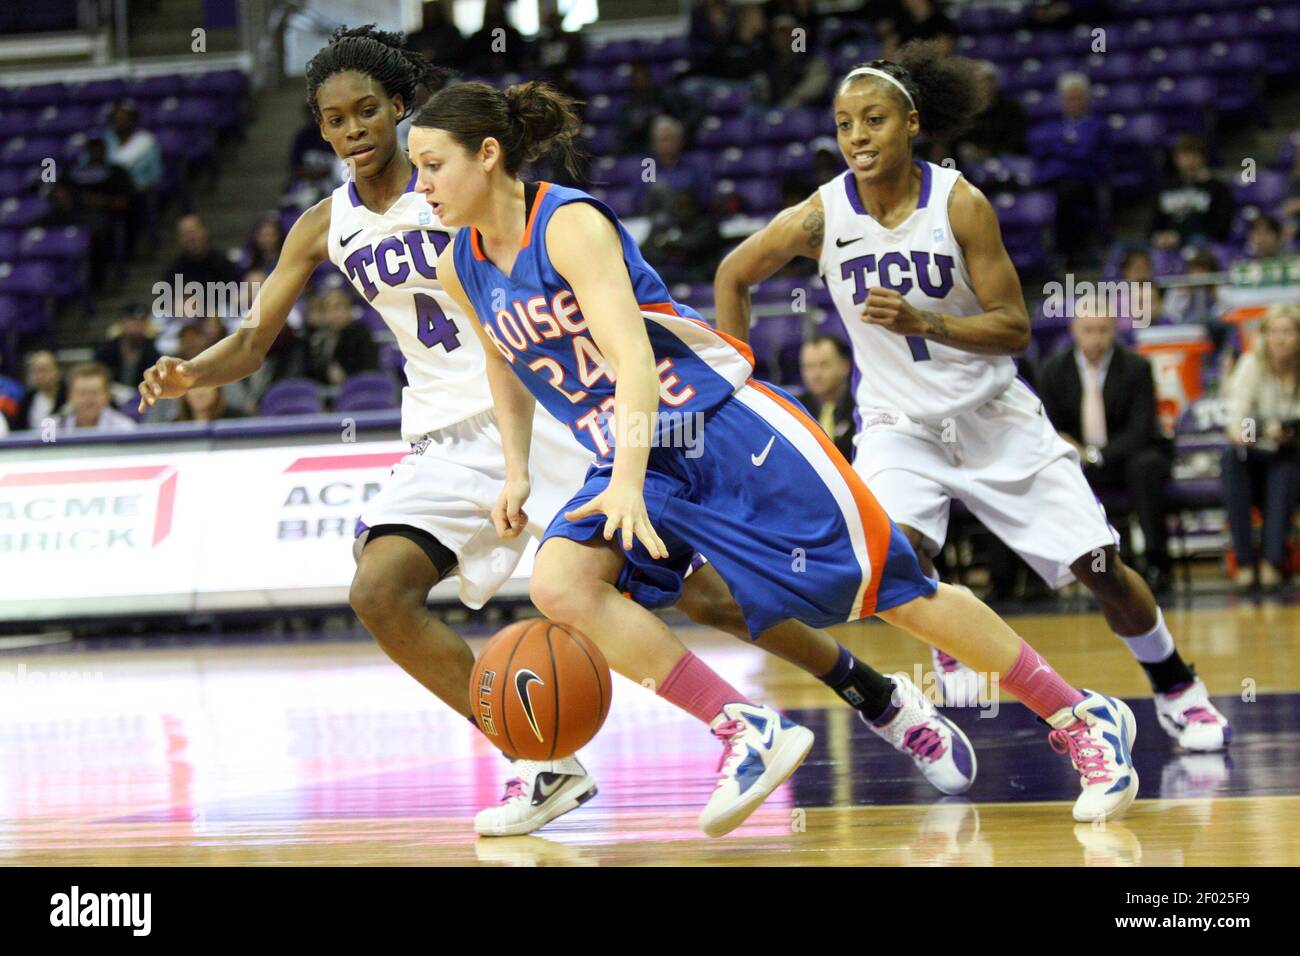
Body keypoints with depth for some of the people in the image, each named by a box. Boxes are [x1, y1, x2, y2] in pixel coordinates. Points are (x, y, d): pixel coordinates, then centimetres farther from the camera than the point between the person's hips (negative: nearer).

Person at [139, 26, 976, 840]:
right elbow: (255, 341, 10)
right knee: (380, 590, -18)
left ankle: (880, 696, 13)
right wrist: (190, 374, -11)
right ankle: (546, 767, -10)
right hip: (451, 434, 5)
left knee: (702, 589, -7)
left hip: (548, 409, -5)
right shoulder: (327, 229, 6)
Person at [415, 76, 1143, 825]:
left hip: (727, 427, -7)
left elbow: (634, 360, -27)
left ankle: (1084, 719, 11)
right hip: (639, 460, 7)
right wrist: (517, 472, 15)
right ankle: (750, 733, -17)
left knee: (898, 592, -5)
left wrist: (627, 484, -39)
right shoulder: (462, 269, 5)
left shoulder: (571, 224, -18)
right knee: (558, 582, -21)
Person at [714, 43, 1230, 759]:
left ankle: (1174, 686, 25)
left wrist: (922, 322, -31)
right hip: (899, 422, 0)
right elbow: (733, 276, 4)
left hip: (994, 415, 0)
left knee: (1099, 566, -1)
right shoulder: (822, 217, -13)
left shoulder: (960, 204, -17)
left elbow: (1014, 328, -16)